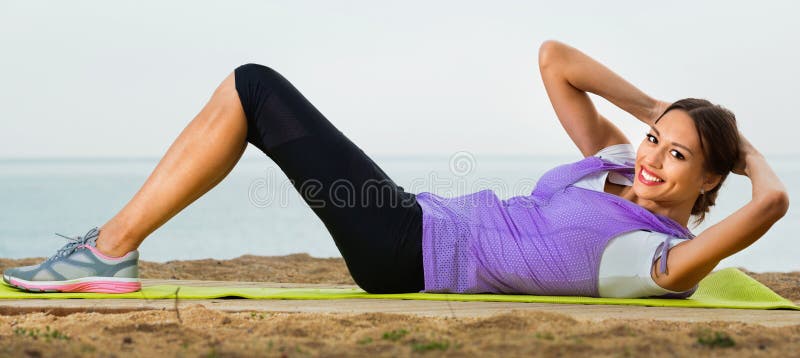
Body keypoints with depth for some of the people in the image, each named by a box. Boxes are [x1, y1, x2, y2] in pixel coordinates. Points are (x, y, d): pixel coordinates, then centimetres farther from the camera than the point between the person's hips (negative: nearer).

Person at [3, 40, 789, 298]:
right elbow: (552, 58, 16)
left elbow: (770, 202, -30)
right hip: (425, 225, 9)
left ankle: (112, 253, -2)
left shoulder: (661, 259, -13)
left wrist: (746, 150, -9)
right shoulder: (618, 162, 11)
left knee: (254, 90, -10)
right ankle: (110, 244, 10)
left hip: (417, 257, -9)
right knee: (249, 89, 6)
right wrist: (654, 107, 12)